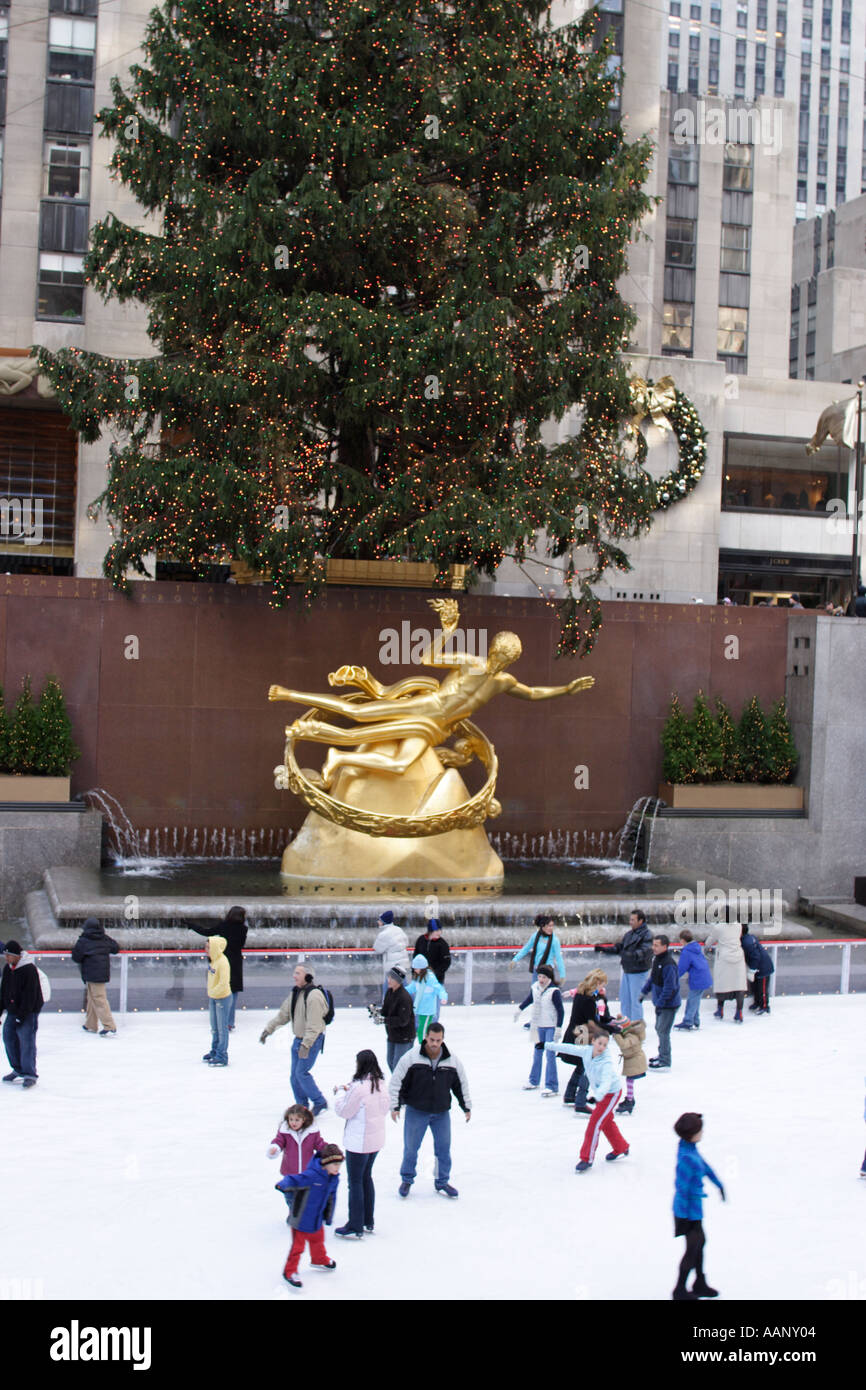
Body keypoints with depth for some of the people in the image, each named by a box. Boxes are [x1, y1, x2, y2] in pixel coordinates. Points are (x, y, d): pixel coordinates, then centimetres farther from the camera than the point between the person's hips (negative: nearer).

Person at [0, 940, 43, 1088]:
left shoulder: (29, 969, -18)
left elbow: (30, 996, -20)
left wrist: (21, 1015, -21)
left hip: (28, 1012, -8)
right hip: (13, 1011, 8)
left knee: (26, 1041, -10)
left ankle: (30, 1074, -6)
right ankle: (18, 1069, 26)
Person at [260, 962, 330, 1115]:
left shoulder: (314, 995, -23)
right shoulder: (295, 993, 6)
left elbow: (314, 1024, -26)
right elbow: (283, 1014, 15)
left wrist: (306, 1044, -30)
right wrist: (268, 1029, 11)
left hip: (312, 1040, -9)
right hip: (298, 1038, 9)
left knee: (302, 1072, -11)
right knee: (295, 1074, 10)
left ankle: (319, 1102, 4)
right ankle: (302, 1106, 22)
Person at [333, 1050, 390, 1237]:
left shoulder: (358, 1087, -23)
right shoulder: (380, 1084, 0)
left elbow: (344, 1111, -15)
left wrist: (340, 1094, 3)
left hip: (359, 1142, -8)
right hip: (376, 1139, 8)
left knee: (355, 1182, 2)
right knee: (366, 1177, 20)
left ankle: (355, 1227, 8)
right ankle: (368, 1222, 28)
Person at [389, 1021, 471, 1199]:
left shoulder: (452, 1060, -4)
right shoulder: (411, 1057, -14)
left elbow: (461, 1085, 10)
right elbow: (397, 1082, -7)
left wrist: (466, 1107, 14)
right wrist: (395, 1106, -8)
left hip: (442, 1112, 2)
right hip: (416, 1111, -2)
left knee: (444, 1148, 9)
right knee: (411, 1147, 5)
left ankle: (442, 1182, 26)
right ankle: (406, 1180, 25)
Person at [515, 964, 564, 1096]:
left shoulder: (554, 991, -19)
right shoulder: (535, 987, -1)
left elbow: (561, 1011, -15)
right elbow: (530, 999, 21)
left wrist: (558, 1028, -18)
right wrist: (519, 1009, 29)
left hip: (551, 1027, -7)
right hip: (539, 1026, 7)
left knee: (550, 1055, -10)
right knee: (537, 1053, 18)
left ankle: (552, 1087, -6)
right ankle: (533, 1081, 34)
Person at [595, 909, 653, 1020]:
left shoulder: (646, 935, -16)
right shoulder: (629, 934, 10)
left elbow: (645, 952, -30)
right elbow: (619, 947, 15)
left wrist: (633, 955, -44)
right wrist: (605, 949, 2)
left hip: (638, 972, -8)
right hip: (626, 971, 8)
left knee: (636, 1000, -4)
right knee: (624, 999, 16)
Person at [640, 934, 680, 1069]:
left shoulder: (668, 964, -25)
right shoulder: (657, 960, 6)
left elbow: (669, 987, -26)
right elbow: (652, 979, 21)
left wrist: (660, 1002, -24)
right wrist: (644, 991, 19)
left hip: (669, 1004, -10)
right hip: (660, 1003, 10)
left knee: (663, 1031, -6)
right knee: (659, 1028, 20)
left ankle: (665, 1062, 1)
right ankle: (662, 1055, 34)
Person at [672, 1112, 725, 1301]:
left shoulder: (688, 1146, -4)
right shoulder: (686, 1158, -31)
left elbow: (703, 1164, 13)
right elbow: (682, 1188, -26)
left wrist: (718, 1183, 25)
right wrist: (686, 1215, -19)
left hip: (695, 1206, 9)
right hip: (689, 1209, -9)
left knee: (700, 1241, 23)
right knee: (693, 1248, 5)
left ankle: (700, 1284, 40)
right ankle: (680, 1291, 22)